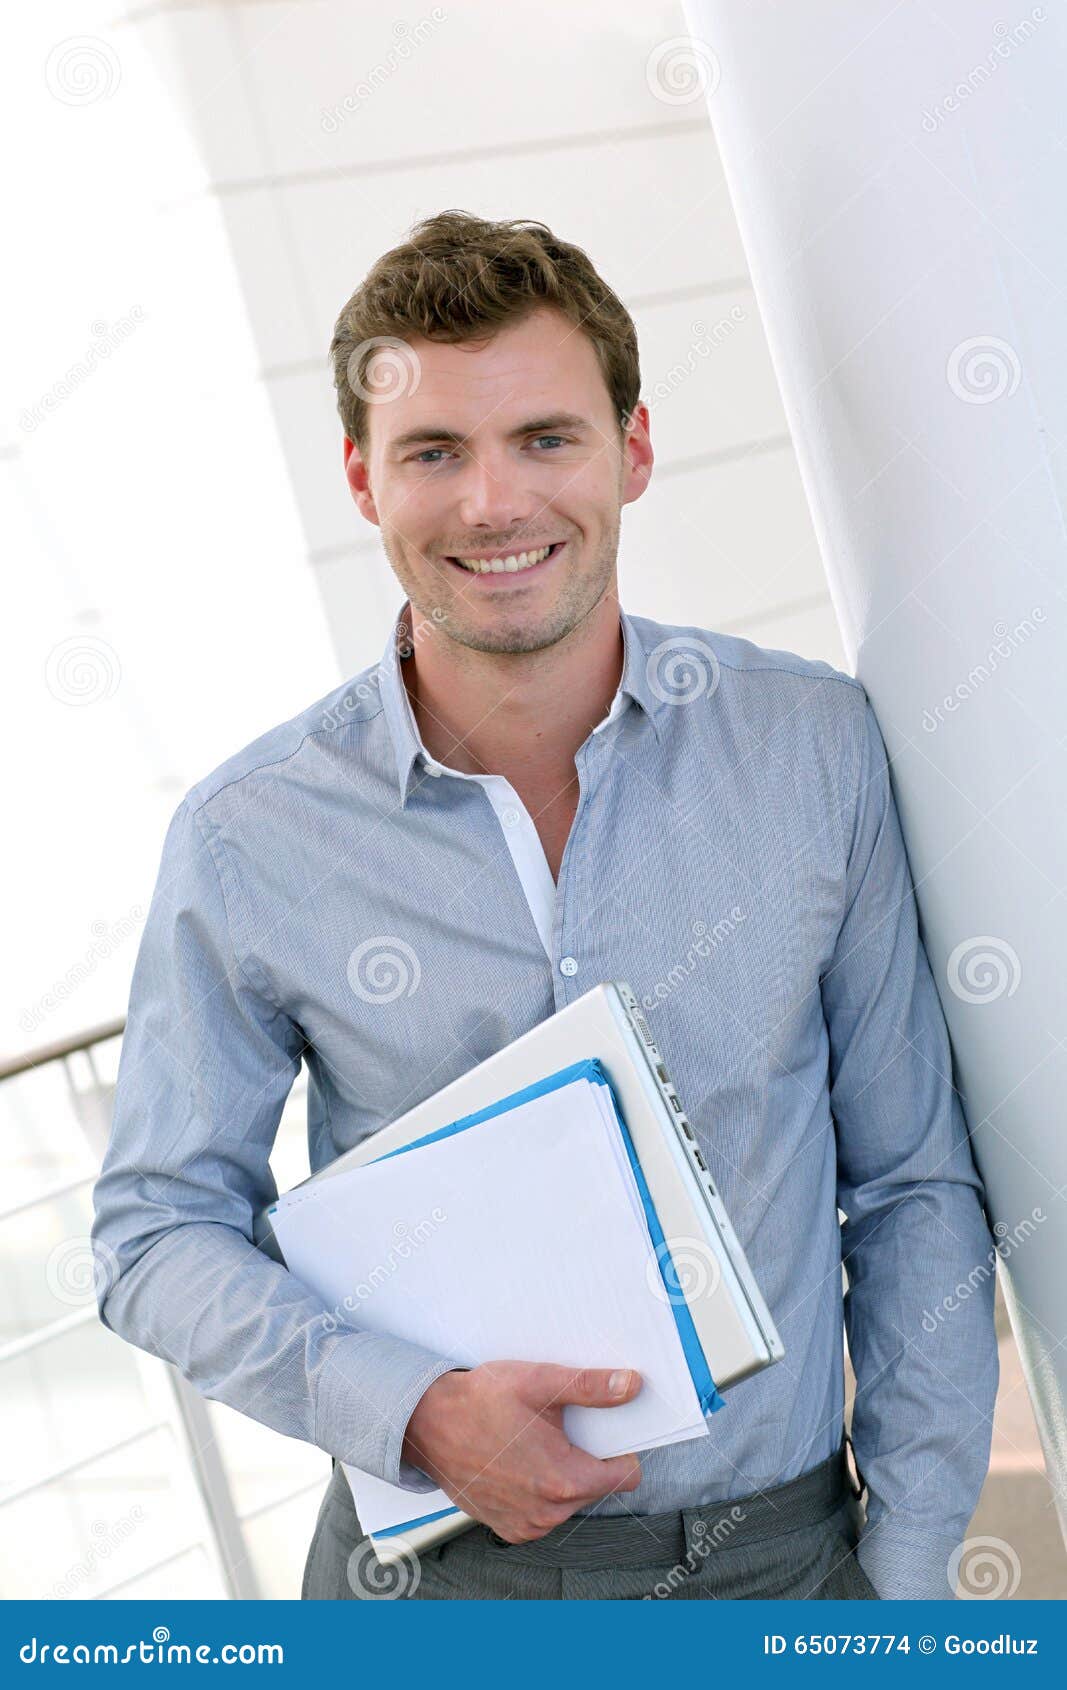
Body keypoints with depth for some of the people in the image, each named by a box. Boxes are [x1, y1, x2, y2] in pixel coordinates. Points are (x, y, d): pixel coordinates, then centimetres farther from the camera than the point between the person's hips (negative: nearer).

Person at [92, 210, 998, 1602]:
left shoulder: (817, 746, -7)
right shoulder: (248, 838, -11)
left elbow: (916, 1185, -1)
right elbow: (159, 1228, -3)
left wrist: (914, 1568, -2)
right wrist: (414, 1410, -18)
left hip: (789, 1550, 1)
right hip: (445, 1574, -1)